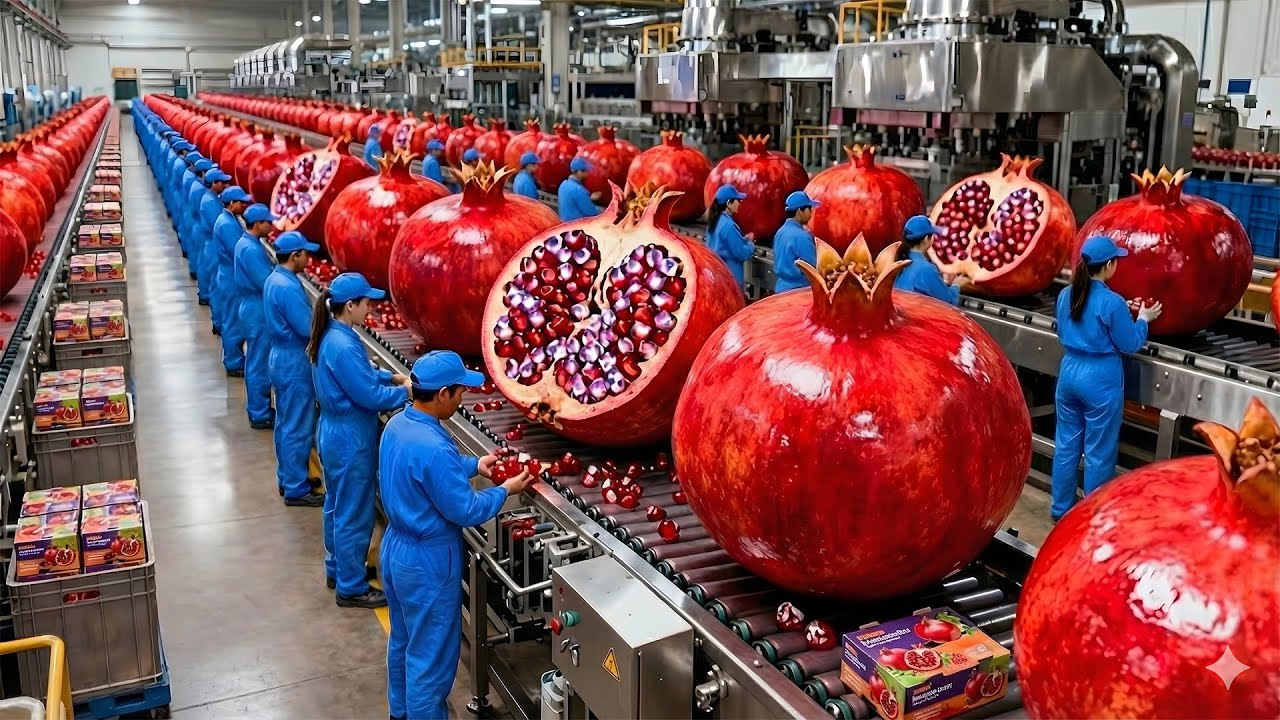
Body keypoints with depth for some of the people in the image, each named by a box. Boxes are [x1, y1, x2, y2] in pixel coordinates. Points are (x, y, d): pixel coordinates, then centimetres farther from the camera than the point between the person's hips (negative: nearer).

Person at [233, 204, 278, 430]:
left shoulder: (245, 242, 9)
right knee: (260, 365, -1)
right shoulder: (251, 249, -23)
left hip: (251, 309, 10)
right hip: (258, 312, -10)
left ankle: (257, 408, 29)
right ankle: (260, 415, 8)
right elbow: (267, 283, -24)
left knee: (255, 363, 18)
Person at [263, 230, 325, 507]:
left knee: (285, 425, 19)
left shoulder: (274, 280, 7)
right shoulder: (288, 287, -25)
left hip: (281, 359, 10)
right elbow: (308, 329, -24)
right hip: (295, 364, -10)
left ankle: (287, 479, 31)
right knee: (298, 430, -1)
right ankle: (297, 490, 8)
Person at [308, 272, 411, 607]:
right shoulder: (343, 345, -27)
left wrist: (392, 377, 5)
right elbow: (369, 396, -24)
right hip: (350, 440, -10)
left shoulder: (333, 335, 3)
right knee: (354, 514, 3)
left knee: (337, 506, 23)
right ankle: (351, 588, 15)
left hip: (334, 434, 10)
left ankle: (337, 569, 39)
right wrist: (405, 391, -11)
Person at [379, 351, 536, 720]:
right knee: (431, 655, 9)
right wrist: (505, 490, -8)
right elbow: (465, 511, -23)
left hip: (395, 549, 10)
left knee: (402, 640, 27)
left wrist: (474, 464, 8)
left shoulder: (397, 424, -3)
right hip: (427, 562, -10)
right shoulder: (433, 447, -32)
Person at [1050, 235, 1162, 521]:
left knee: (1066, 444, 16)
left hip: (1069, 372, 6)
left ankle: (1061, 509, 27)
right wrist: (1143, 319, 9)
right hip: (1101, 379, -6)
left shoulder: (1065, 295, 0)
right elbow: (1130, 344, -9)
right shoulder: (1112, 302, -18)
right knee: (1098, 453, 7)